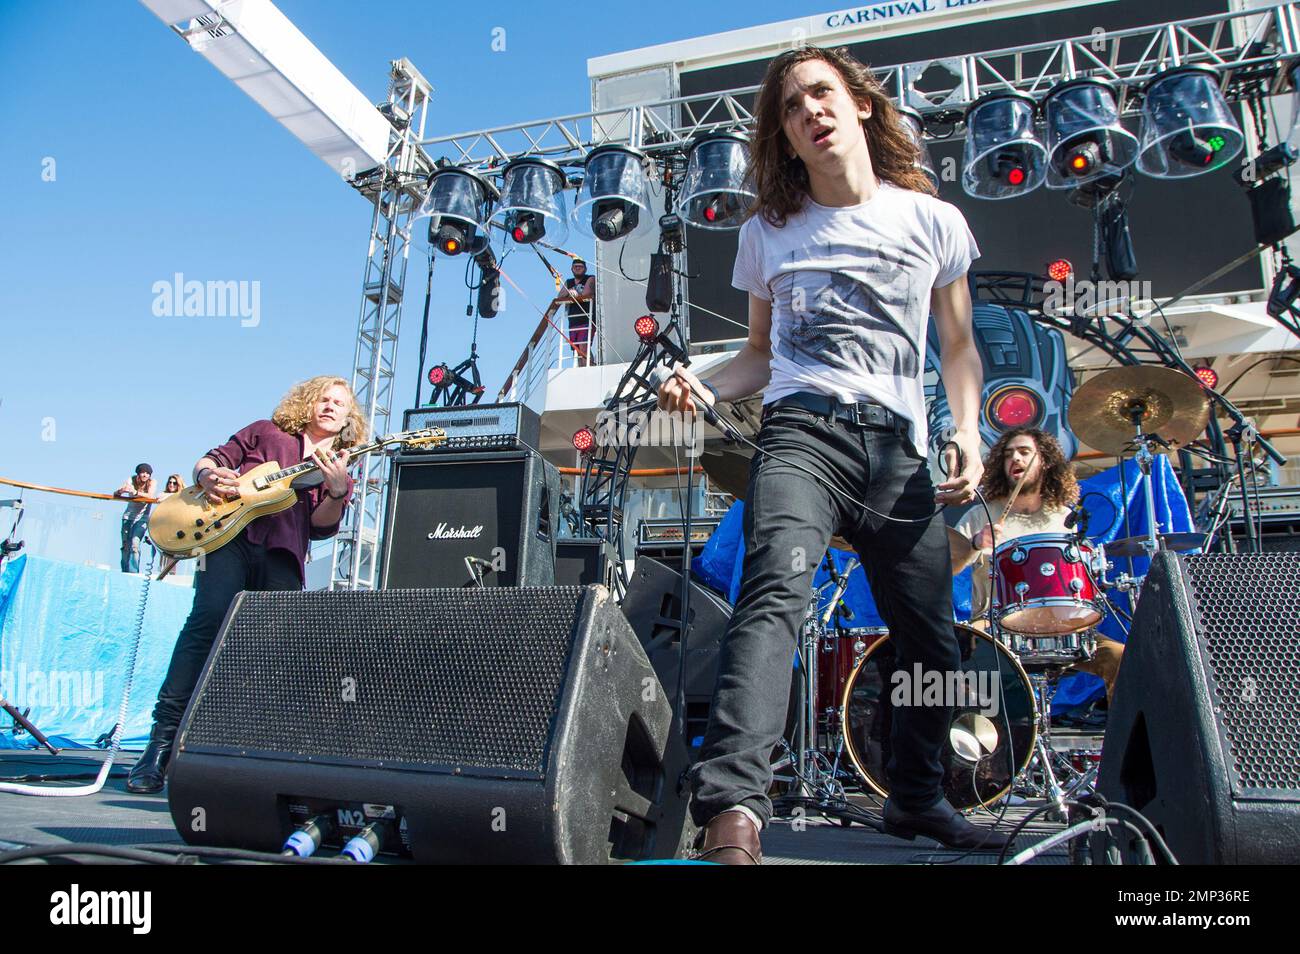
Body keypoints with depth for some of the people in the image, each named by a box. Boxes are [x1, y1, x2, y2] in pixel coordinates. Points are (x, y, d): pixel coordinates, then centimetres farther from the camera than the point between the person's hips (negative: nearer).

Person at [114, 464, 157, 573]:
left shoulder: (152, 482, -7)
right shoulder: (132, 480, -2)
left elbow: (150, 496, -25)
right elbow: (115, 494, -7)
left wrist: (135, 492, -41)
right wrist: (121, 490, -31)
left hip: (142, 518, -3)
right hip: (128, 516, 3)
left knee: (135, 544, -18)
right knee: (125, 545, 1)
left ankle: (133, 573, -18)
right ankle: (125, 572, 11)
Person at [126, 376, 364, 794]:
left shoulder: (340, 471, 21)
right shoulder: (266, 432, 22)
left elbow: (322, 526, 5)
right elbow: (210, 459, 21)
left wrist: (338, 491, -15)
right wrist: (208, 476, -4)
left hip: (282, 558, 2)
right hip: (230, 537, -1)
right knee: (208, 620, -21)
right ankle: (165, 734, -17)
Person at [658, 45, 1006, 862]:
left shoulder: (932, 220, 12)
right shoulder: (768, 234, 13)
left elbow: (959, 346, 16)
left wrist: (968, 431, -1)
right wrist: (708, 389, -1)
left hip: (898, 448, 2)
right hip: (803, 429, -1)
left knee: (934, 641, 7)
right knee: (776, 589, -30)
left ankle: (918, 799, 32)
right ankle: (734, 811, -39)